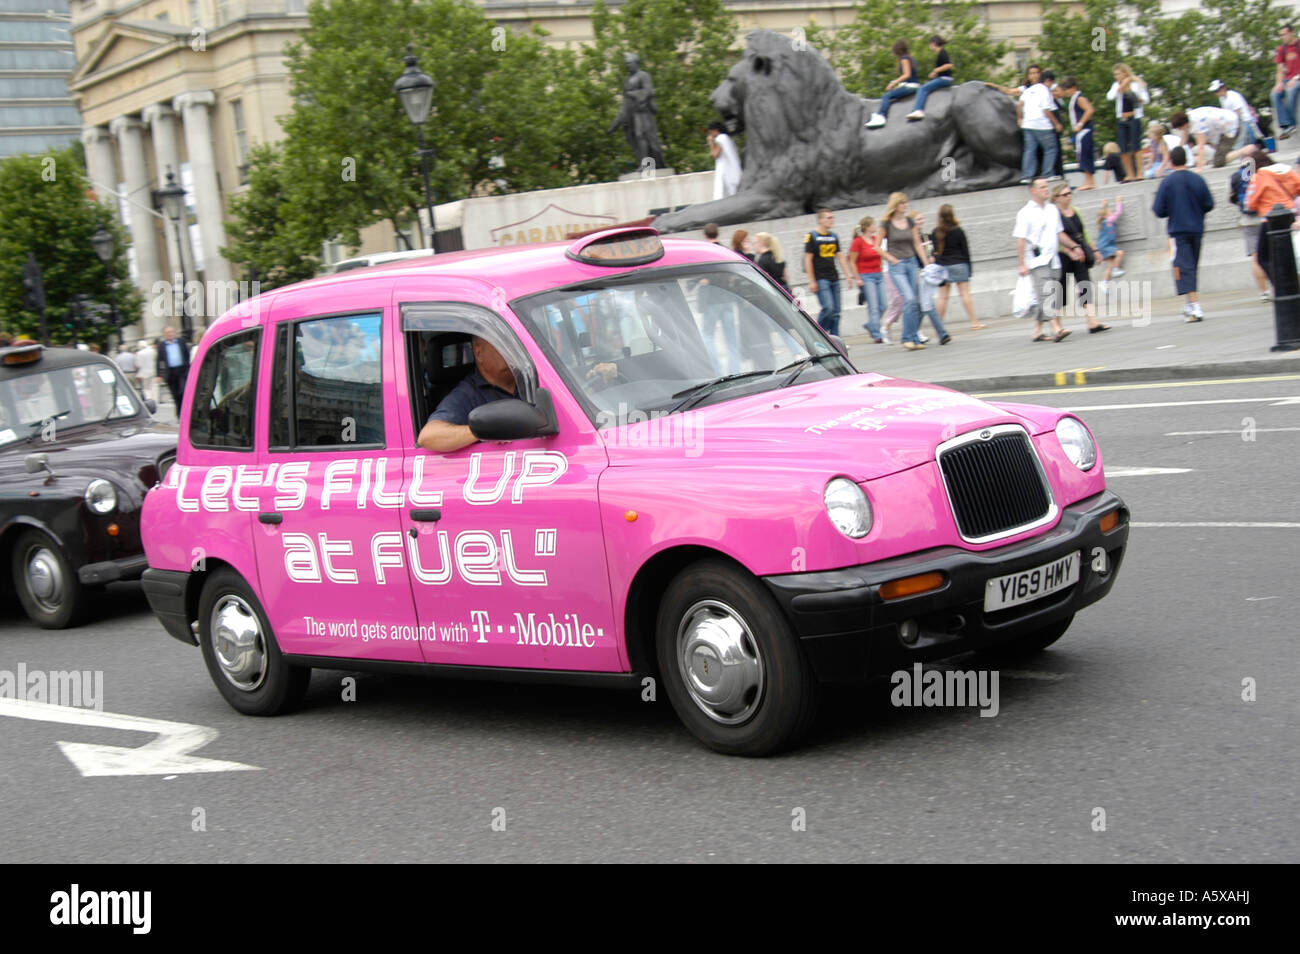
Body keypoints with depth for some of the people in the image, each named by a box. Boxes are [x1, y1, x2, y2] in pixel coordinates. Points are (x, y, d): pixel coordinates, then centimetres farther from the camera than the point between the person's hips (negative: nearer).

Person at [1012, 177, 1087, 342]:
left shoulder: (1053, 209, 15)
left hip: (1053, 260, 7)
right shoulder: (1026, 213, -5)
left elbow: (1059, 234, 24)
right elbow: (1020, 240, -9)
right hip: (1037, 261, -7)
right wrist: (1022, 264, -15)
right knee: (1047, 294, -16)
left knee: (1043, 298, 9)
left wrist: (1073, 247, 13)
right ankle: (1057, 330, -25)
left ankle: (1037, 331, 17)